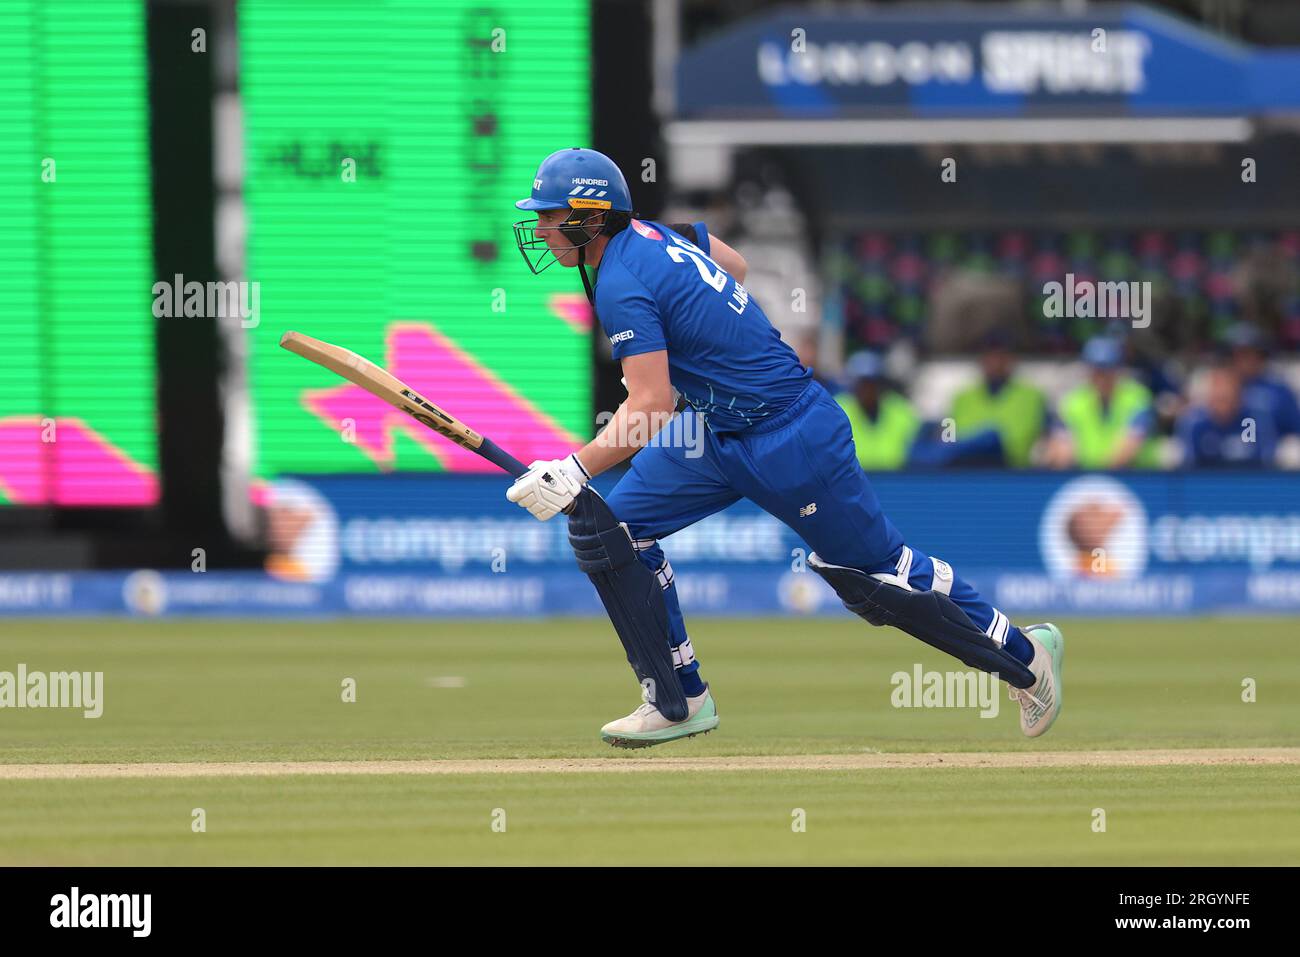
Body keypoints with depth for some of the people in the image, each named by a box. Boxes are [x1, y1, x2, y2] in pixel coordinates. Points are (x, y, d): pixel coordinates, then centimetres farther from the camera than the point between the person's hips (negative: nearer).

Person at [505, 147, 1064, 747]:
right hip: (714, 429, 10)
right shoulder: (653, 235, 3)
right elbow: (734, 265, 21)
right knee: (608, 527, 0)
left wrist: (574, 471, -37)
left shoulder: (621, 284, -24)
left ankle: (1023, 655, 20)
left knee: (874, 574, 3)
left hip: (789, 440, -10)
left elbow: (649, 408, -31)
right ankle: (680, 700, 4)